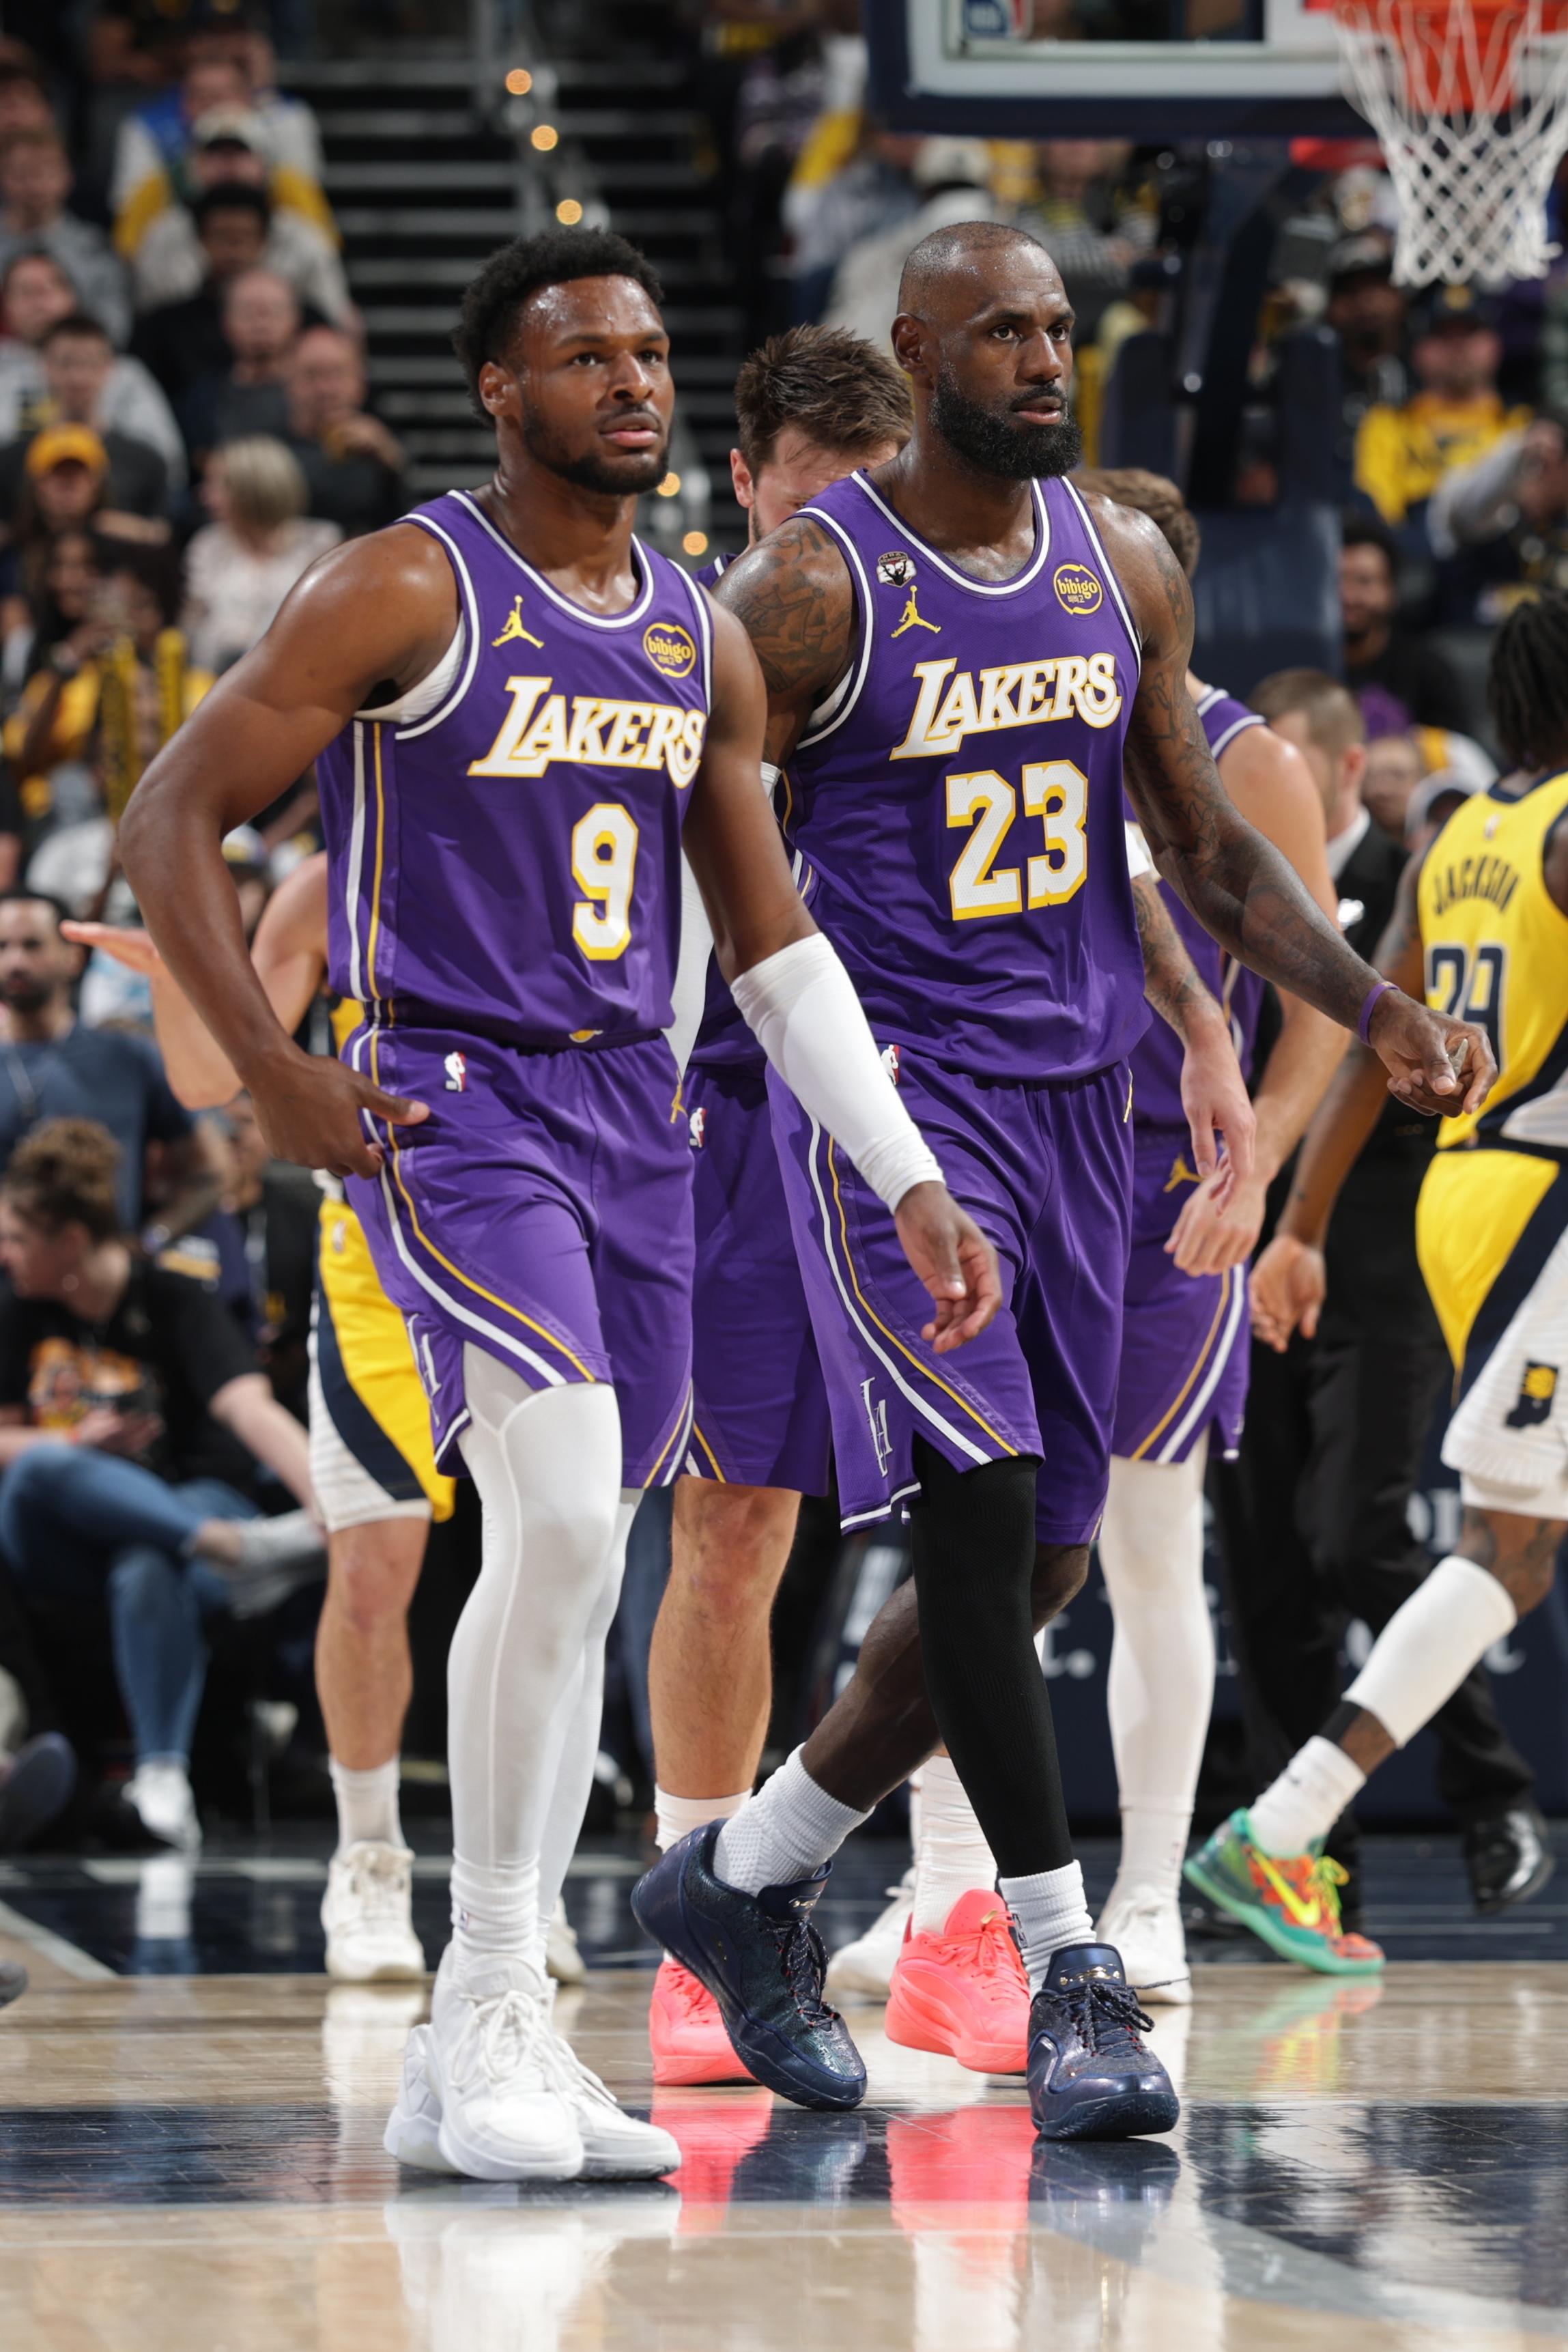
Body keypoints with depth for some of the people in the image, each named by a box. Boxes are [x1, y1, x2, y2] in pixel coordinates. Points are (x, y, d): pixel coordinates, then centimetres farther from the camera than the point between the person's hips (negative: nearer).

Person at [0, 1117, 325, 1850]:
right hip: (62, 1539, 3)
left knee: (145, 1575, -40)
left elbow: (250, 1409, -23)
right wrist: (74, 1444, -11)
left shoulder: (178, 1307, -8)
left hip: (188, 1504, -3)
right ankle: (234, 1547, -44)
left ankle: (162, 1772, -38)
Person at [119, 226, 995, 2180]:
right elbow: (167, 821, -5)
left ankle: (471, 2059, 14)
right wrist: (274, 1078, -12)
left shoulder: (701, 642, 13)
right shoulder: (405, 592, -6)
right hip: (449, 1114, -7)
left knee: (574, 1574, 7)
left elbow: (776, 947, 17)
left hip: (634, 1129, 7)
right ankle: (489, 1998, -15)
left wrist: (913, 1183, 10)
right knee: (561, 1512, -24)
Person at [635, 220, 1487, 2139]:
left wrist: (1375, 1009, 3)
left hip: (1075, 1093, 7)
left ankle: (746, 1877, 26)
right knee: (983, 1504, -18)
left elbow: (1202, 841, 15)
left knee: (1042, 1554, 9)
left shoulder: (1122, 562, 7)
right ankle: (1068, 1976, -14)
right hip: (890, 1089, -7)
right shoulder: (813, 589, -12)